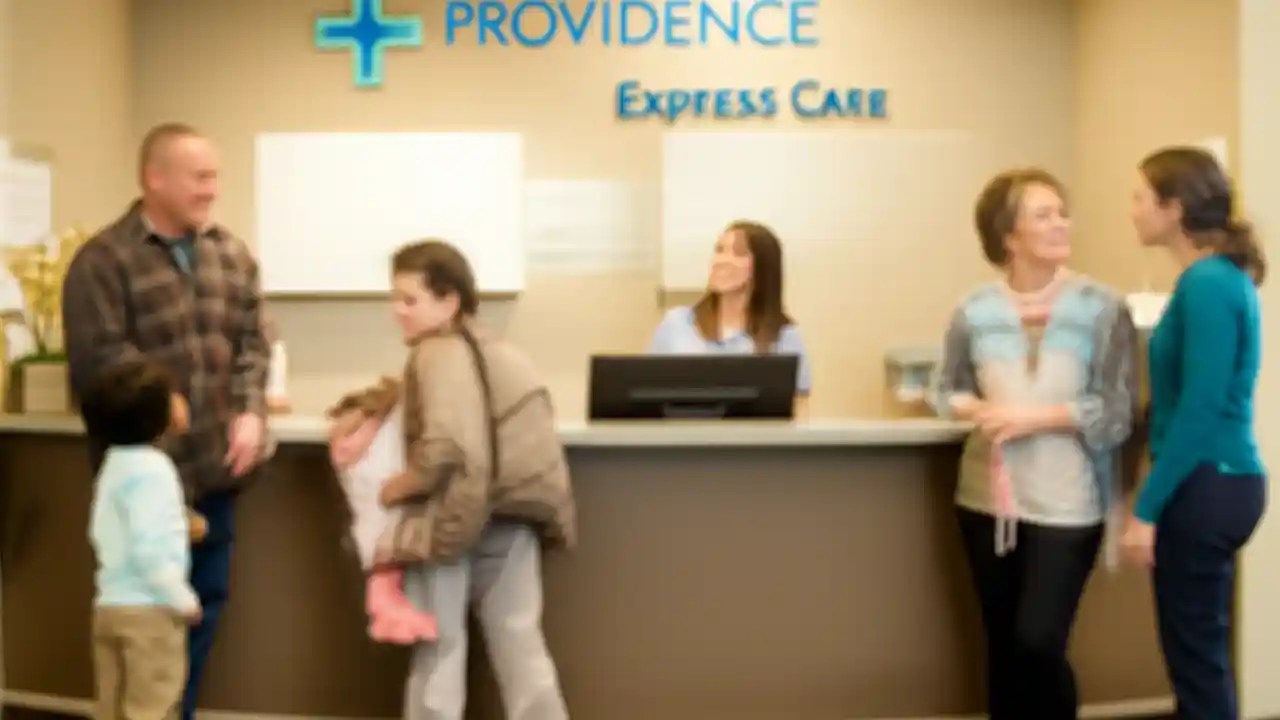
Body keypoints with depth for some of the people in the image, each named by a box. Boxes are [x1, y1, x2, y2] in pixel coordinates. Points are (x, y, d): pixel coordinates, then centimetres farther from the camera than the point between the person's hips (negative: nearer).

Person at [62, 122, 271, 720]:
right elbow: (100, 360, -17)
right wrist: (164, 421, -19)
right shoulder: (104, 259, -10)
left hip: (214, 467, 6)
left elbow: (252, 344, 9)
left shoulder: (232, 255, 9)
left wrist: (250, 412, -7)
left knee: (205, 601, 16)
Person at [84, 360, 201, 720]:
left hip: (110, 603, 9)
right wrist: (183, 600, -15)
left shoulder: (116, 463, 13)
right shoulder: (151, 468, -18)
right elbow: (149, 548, -24)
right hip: (148, 608, -9)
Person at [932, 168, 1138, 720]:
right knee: (1003, 645, 13)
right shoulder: (974, 312, -1)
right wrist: (976, 411, -11)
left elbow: (1118, 410, -10)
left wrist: (1035, 417, -17)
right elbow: (945, 391, 11)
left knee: (1039, 643, -6)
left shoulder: (1101, 308, -9)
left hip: (1065, 503, -3)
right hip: (988, 498, 3)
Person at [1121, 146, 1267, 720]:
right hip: (1216, 481, 10)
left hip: (1205, 488, -10)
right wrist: (1156, 495, 17)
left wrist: (1147, 509, -17)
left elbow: (1201, 410, -21)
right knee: (1202, 654, 17)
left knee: (1195, 657, 0)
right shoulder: (1218, 277, 11)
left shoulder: (1206, 285, -18)